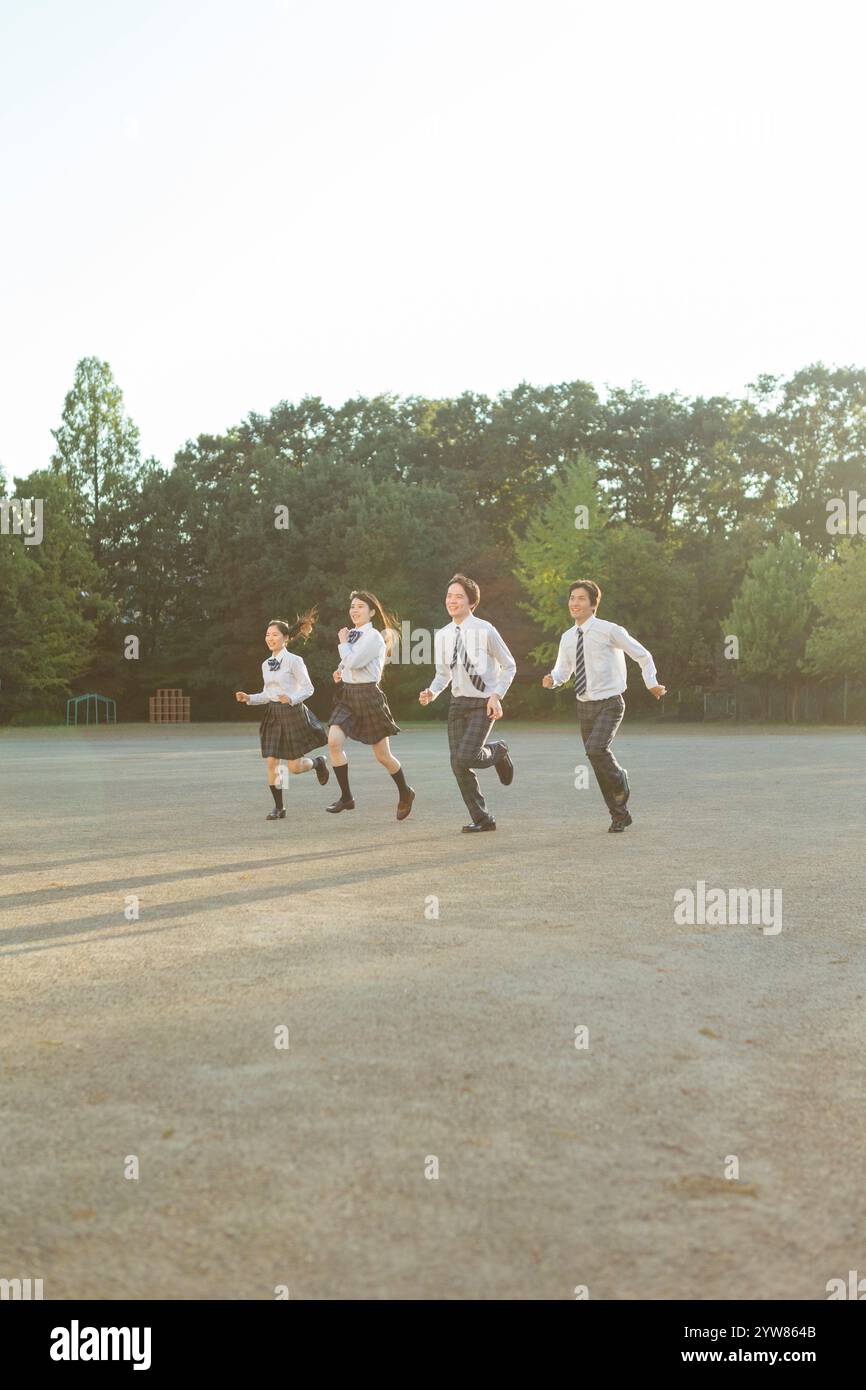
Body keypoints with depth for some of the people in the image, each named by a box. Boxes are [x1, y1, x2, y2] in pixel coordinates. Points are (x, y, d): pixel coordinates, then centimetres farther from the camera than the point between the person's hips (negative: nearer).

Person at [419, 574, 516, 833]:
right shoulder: (443, 635, 4)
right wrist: (432, 692, -6)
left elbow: (508, 666, -2)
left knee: (466, 758, -20)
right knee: (458, 766, 1)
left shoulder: (485, 631, -11)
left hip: (483, 704, -5)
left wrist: (496, 696, -12)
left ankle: (497, 753, 15)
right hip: (458, 704, 5)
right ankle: (482, 819, 17)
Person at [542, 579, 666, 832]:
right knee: (599, 766, 9)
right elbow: (562, 671, 16)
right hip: (584, 706, 6)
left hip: (609, 703, -6)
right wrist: (551, 680, -5)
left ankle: (620, 781, 5)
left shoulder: (609, 631, -9)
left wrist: (652, 684, -8)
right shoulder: (567, 638, 7)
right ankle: (619, 815, 25)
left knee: (596, 749, -27)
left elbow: (642, 655, 0)